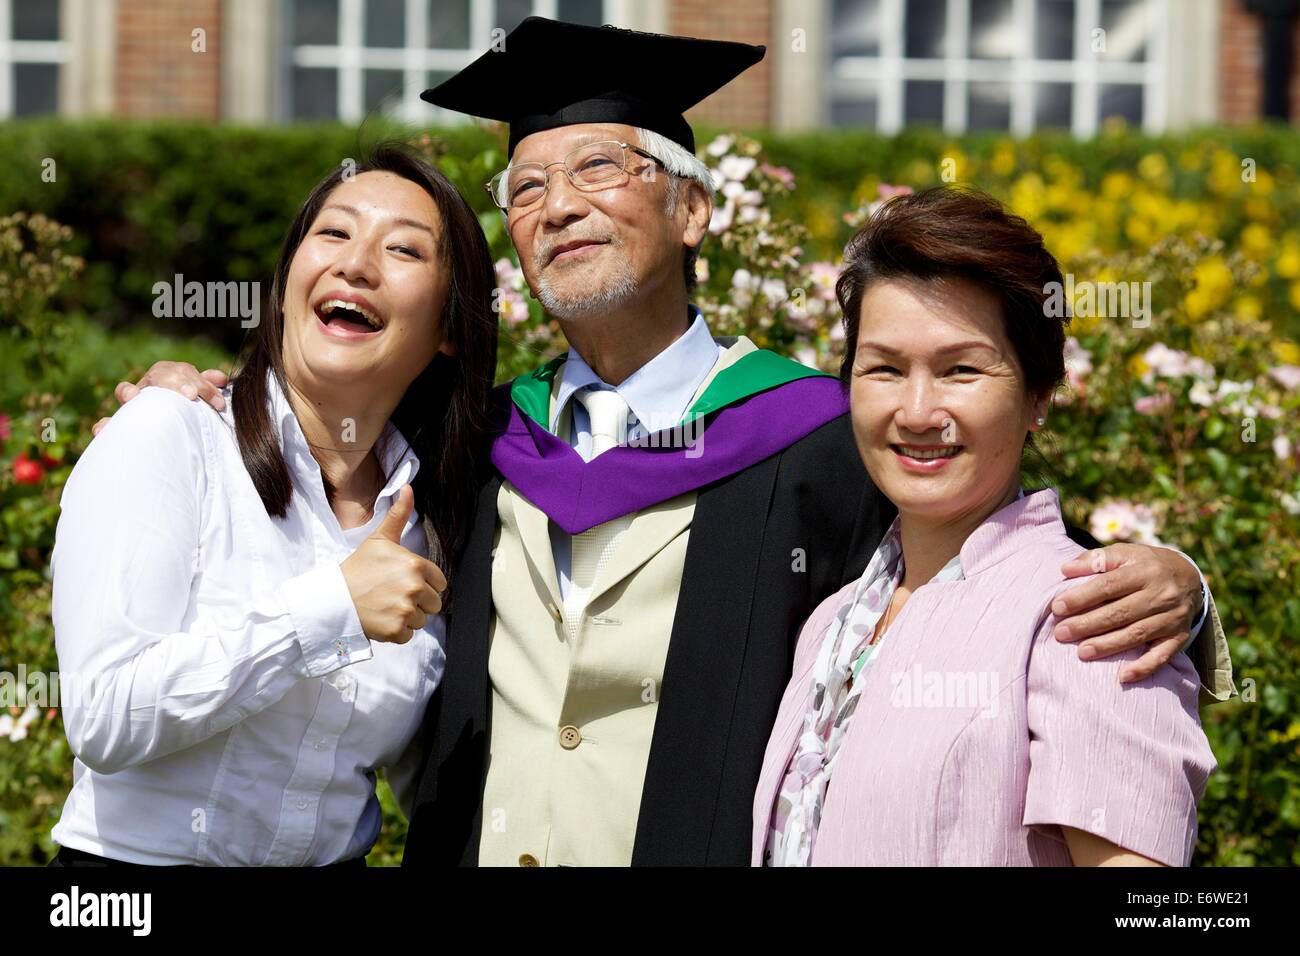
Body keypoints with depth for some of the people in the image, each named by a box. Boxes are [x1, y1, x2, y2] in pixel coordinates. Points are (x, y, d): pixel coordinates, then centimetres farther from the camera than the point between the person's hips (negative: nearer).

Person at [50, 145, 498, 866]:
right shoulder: (165, 435, -11)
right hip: (136, 860, -4)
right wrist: (330, 607, -22)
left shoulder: (432, 522, 2)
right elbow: (104, 718, -20)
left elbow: (427, 779, 9)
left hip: (335, 860, 4)